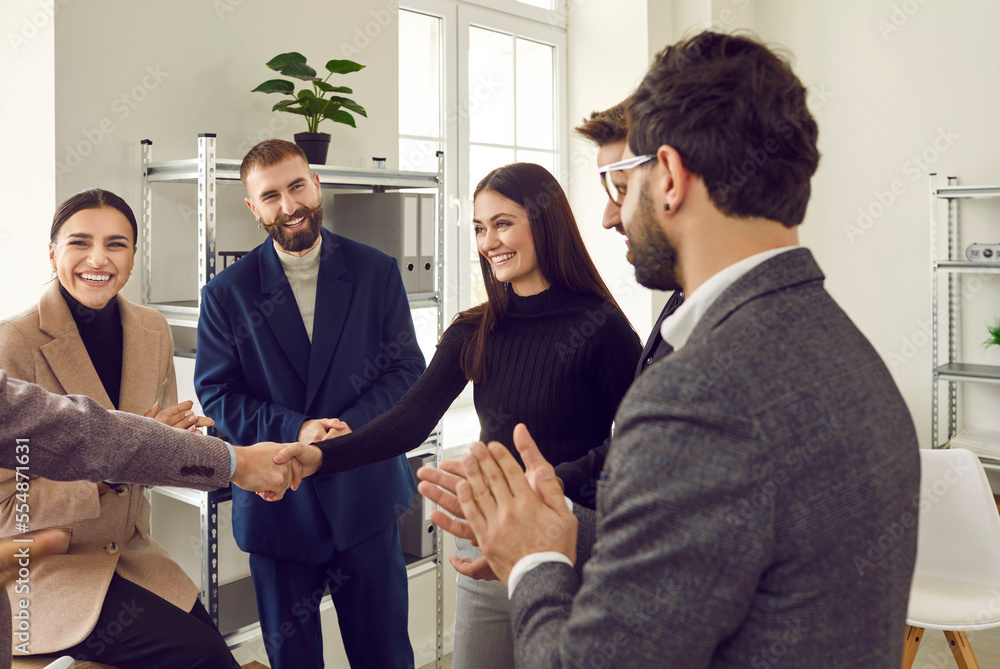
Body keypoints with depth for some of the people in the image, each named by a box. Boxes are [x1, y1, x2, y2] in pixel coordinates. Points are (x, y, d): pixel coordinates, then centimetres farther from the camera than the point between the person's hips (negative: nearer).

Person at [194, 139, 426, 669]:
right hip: (277, 501, 0)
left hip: (364, 496, 0)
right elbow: (217, 395, -2)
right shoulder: (227, 293, -1)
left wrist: (349, 426, -16)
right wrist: (294, 431, -18)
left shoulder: (377, 272, 1)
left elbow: (406, 369, 0)